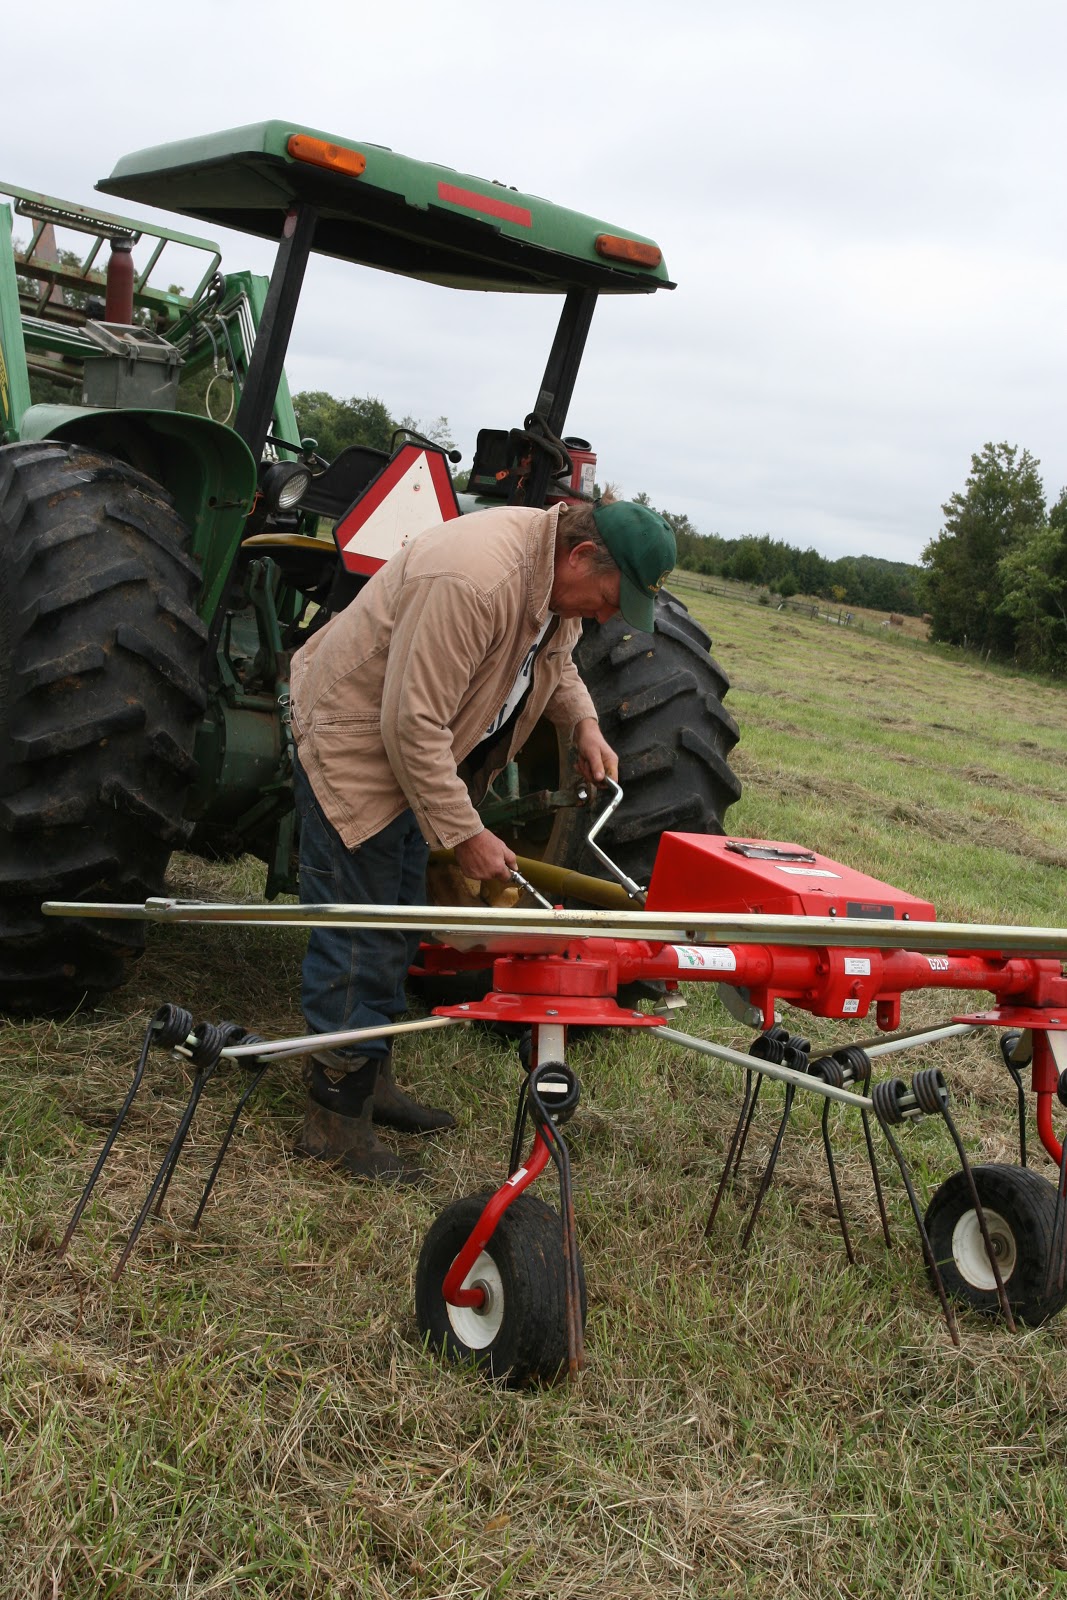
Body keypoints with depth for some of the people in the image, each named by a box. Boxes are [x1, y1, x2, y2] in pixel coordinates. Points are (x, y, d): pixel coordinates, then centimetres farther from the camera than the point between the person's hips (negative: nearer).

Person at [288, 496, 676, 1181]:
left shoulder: (555, 574, -4)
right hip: (355, 742, -10)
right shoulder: (473, 578, -34)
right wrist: (465, 834, -29)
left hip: (416, 753, 10)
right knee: (358, 937, -7)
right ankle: (336, 1119, 3)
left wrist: (584, 723, 0)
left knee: (399, 926, 16)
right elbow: (413, 725, -33)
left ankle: (372, 1080, 30)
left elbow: (555, 656, 19)